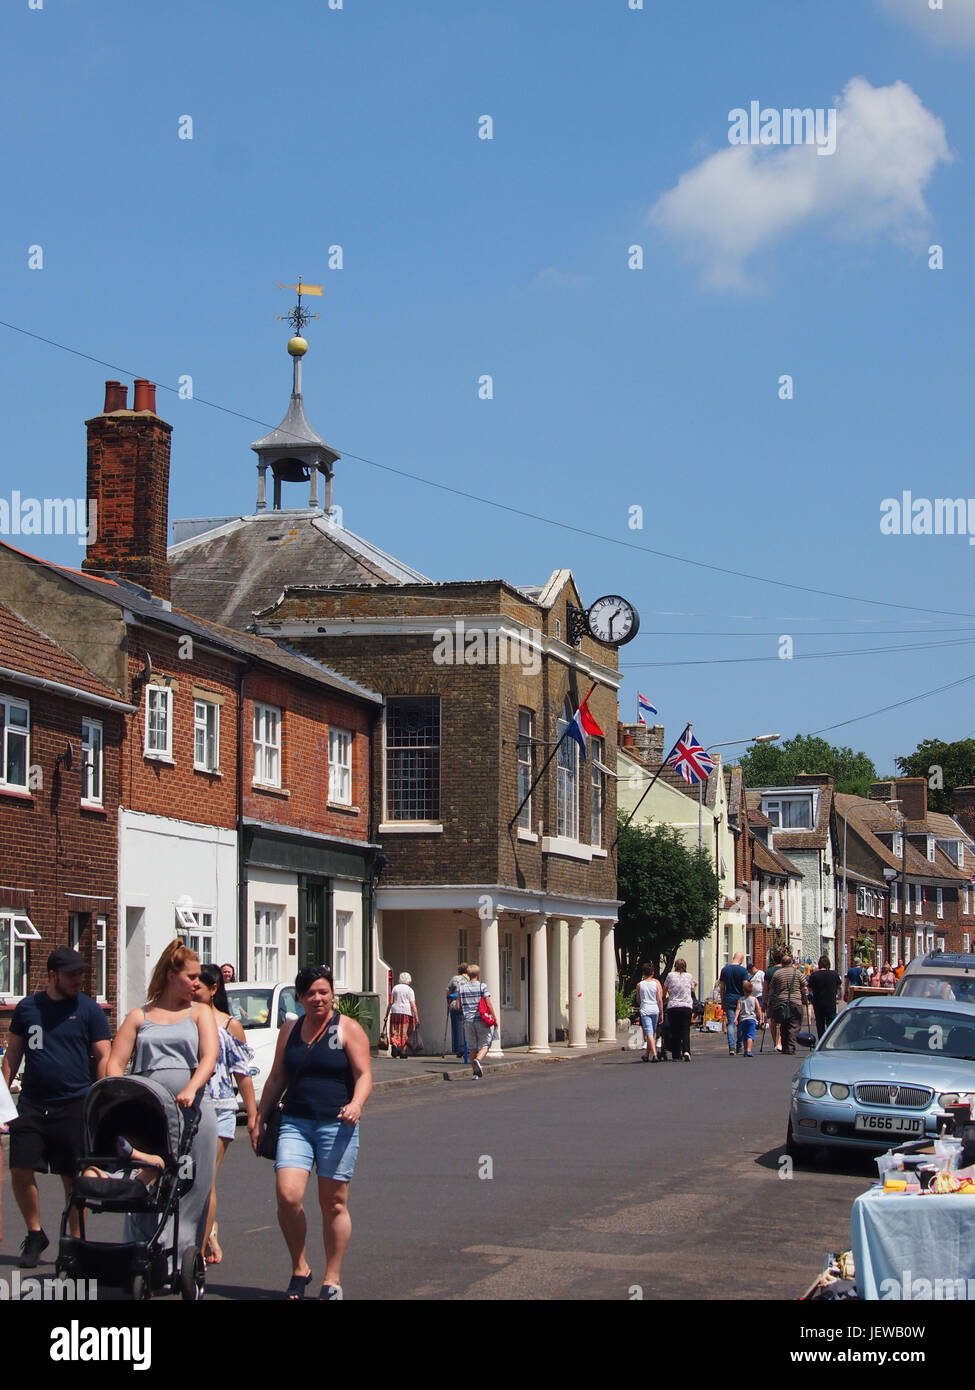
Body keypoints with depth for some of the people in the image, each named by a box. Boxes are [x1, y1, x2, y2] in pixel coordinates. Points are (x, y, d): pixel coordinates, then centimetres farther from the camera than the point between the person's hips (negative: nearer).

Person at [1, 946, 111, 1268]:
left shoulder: (88, 1010, 0)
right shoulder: (27, 1007, 7)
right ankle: (35, 1235, 17)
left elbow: (103, 1058, -1)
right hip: (31, 1105, 2)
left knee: (74, 1178, 3)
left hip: (74, 1106, -2)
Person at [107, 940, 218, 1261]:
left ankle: (183, 1255, 3)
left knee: (192, 1189, -3)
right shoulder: (139, 1017, 16)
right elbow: (116, 1063, 8)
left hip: (193, 1111, 0)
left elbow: (209, 1056, -1)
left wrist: (191, 1089, -19)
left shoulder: (200, 1012, 15)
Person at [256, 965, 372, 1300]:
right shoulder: (290, 1031, 14)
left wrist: (356, 1104, -24)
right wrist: (260, 1120, 16)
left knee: (333, 1203, 1)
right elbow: (276, 1079, 20)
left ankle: (332, 1279, 13)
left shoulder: (348, 1029, 1)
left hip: (337, 1124, -3)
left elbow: (364, 1074, -6)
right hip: (295, 1123, 3)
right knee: (287, 1195, -13)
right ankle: (299, 1267, 5)